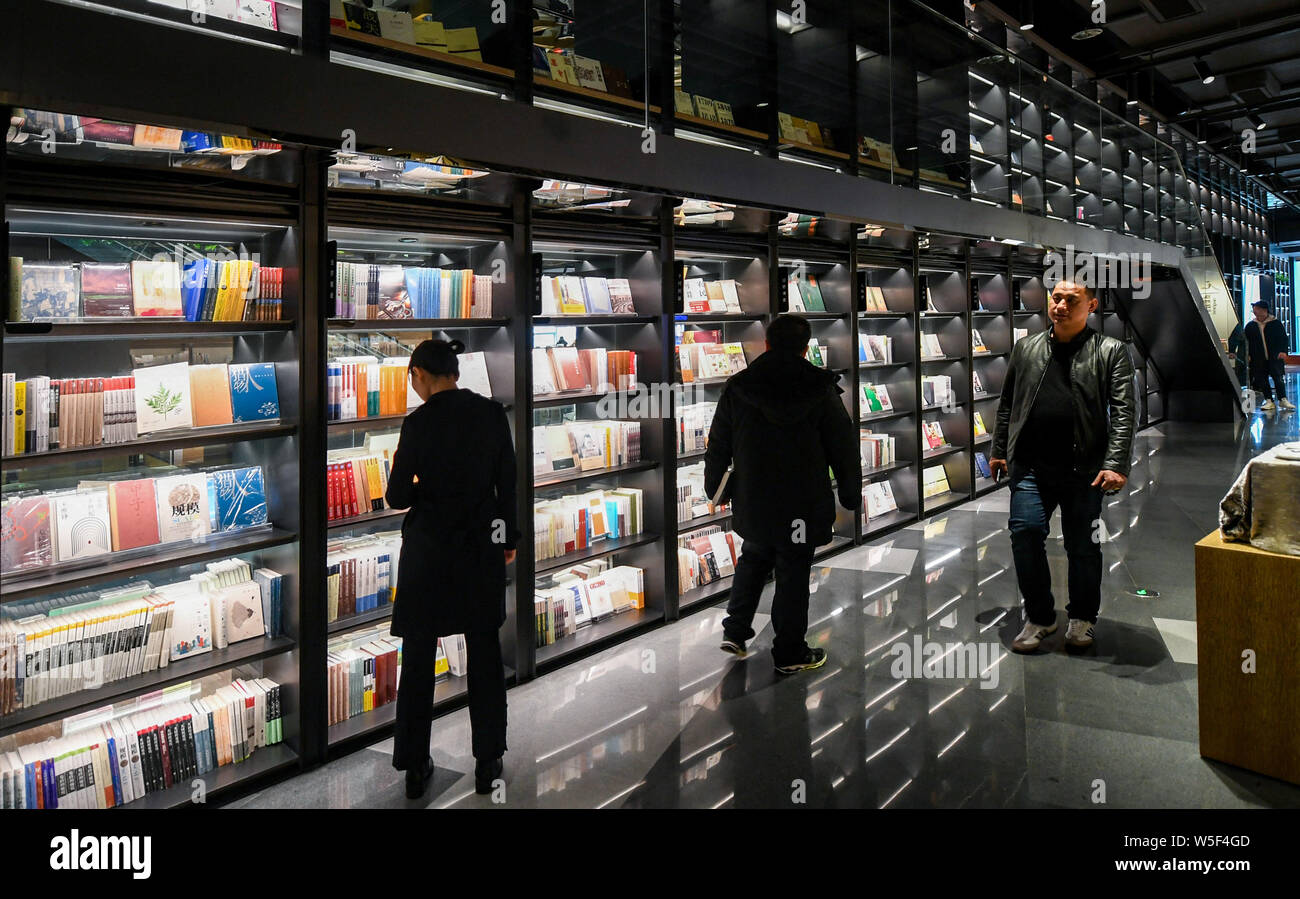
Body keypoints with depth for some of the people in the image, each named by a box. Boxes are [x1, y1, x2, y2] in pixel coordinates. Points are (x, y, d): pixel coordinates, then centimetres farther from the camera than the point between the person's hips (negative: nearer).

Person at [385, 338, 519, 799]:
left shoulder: (419, 423, -13)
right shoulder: (492, 413, -3)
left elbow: (397, 496, -10)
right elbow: (507, 482, 2)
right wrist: (510, 538, 12)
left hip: (429, 547, -3)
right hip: (481, 546, 3)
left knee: (418, 655, 10)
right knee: (484, 652, 12)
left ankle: (415, 767, 19)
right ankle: (488, 763, 20)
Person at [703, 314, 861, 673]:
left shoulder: (737, 388, -5)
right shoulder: (821, 390, -10)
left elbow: (718, 446, 4)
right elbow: (844, 449, -3)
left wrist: (713, 486, 18)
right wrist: (851, 495, 9)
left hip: (751, 502, 2)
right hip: (803, 506, -2)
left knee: (753, 559, 25)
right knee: (793, 575, 8)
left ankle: (735, 630, 22)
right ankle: (790, 653, 18)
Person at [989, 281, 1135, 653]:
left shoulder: (1110, 351, 3)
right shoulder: (1026, 348, 13)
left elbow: (1122, 412, -5)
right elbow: (1007, 404, 20)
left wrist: (1116, 464, -14)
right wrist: (998, 450, 18)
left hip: (1084, 469, -2)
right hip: (1030, 465, 2)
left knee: (1083, 545, 5)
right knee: (1025, 531, -10)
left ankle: (1082, 618, 26)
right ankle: (1040, 616, 8)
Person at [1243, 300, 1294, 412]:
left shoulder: (1276, 323, 2)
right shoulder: (1250, 326, 9)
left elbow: (1284, 338, 4)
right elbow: (1247, 342, 14)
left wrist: (1283, 351, -9)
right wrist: (1248, 355, 5)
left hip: (1275, 357, -3)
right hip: (1258, 359, 3)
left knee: (1278, 377, -7)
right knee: (1262, 380, 2)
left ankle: (1283, 399, 1)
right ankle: (1269, 401, 9)